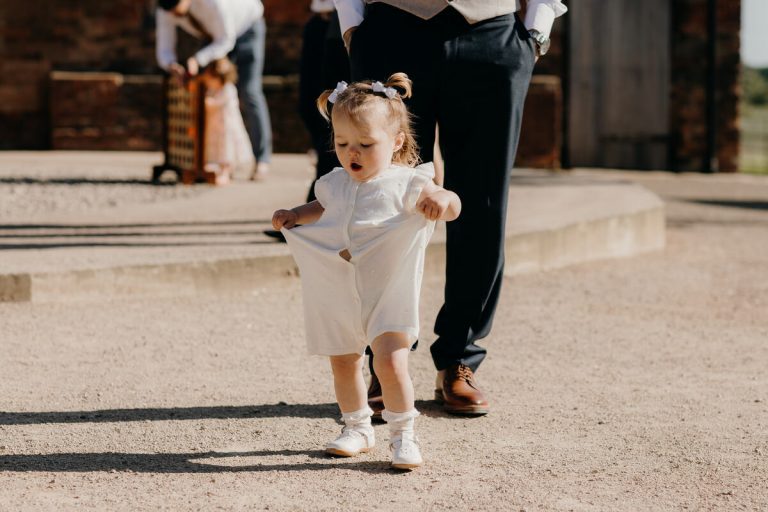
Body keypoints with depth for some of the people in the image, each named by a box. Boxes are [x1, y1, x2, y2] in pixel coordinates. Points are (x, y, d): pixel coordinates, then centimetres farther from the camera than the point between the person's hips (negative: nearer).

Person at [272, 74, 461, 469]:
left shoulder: (405, 184, -9)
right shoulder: (335, 183, 7)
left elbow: (452, 206, -13)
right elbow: (322, 209, 28)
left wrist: (442, 201, -36)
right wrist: (294, 216, 11)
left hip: (389, 292, -5)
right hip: (339, 296, 6)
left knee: (391, 362, -16)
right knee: (343, 364, 14)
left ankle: (402, 436, -1)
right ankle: (356, 429, 33)